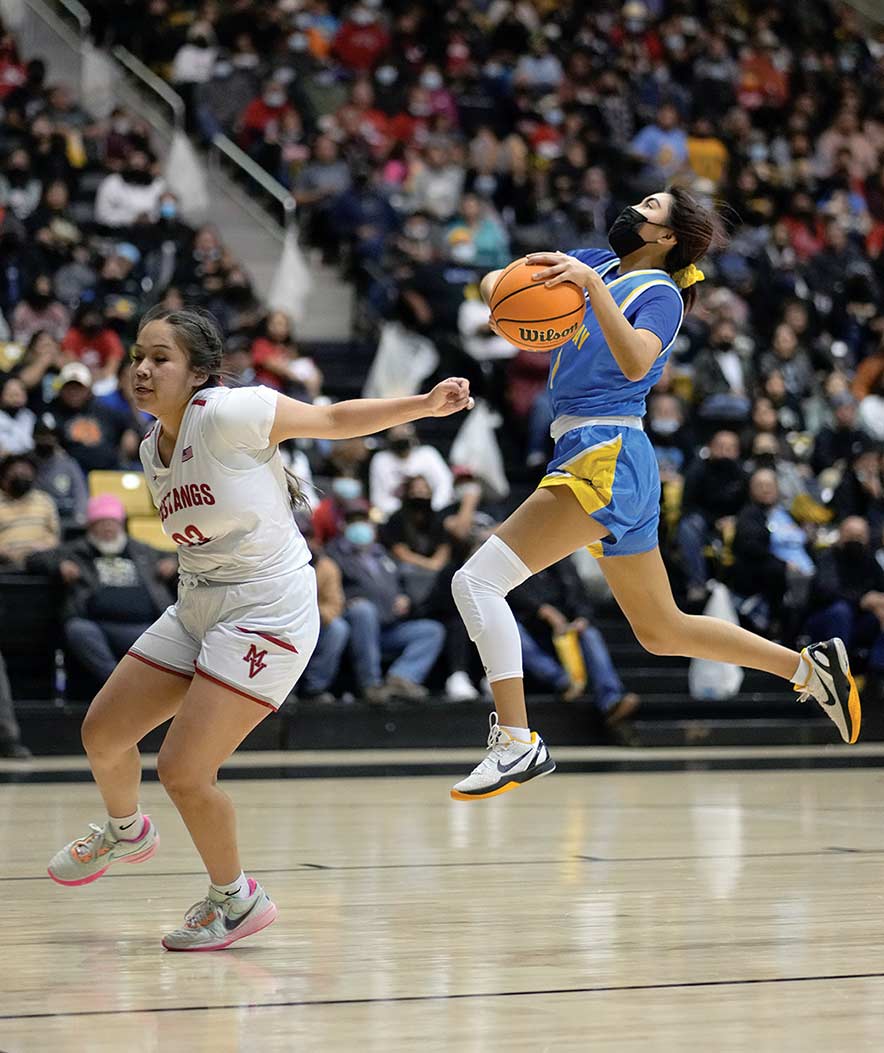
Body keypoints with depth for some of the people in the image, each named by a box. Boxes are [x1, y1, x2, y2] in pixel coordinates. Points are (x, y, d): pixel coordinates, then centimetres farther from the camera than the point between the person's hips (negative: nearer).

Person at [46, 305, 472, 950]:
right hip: (195, 609, 8)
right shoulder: (153, 450, 6)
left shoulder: (227, 414, -17)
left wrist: (427, 405, -18)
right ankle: (126, 832, 45)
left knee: (182, 771, -12)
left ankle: (236, 898, 11)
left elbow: (337, 419, -11)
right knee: (103, 733, 13)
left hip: (266, 615, -8)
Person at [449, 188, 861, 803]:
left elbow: (636, 363, -27)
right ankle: (811, 669, 21)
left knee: (478, 579, -17)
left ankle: (517, 742, -20)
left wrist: (592, 286, -34)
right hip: (611, 466, 9)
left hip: (606, 458, -9)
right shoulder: (597, 263, 15)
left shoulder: (660, 294, -6)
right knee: (663, 632, 16)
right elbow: (501, 277, 13)